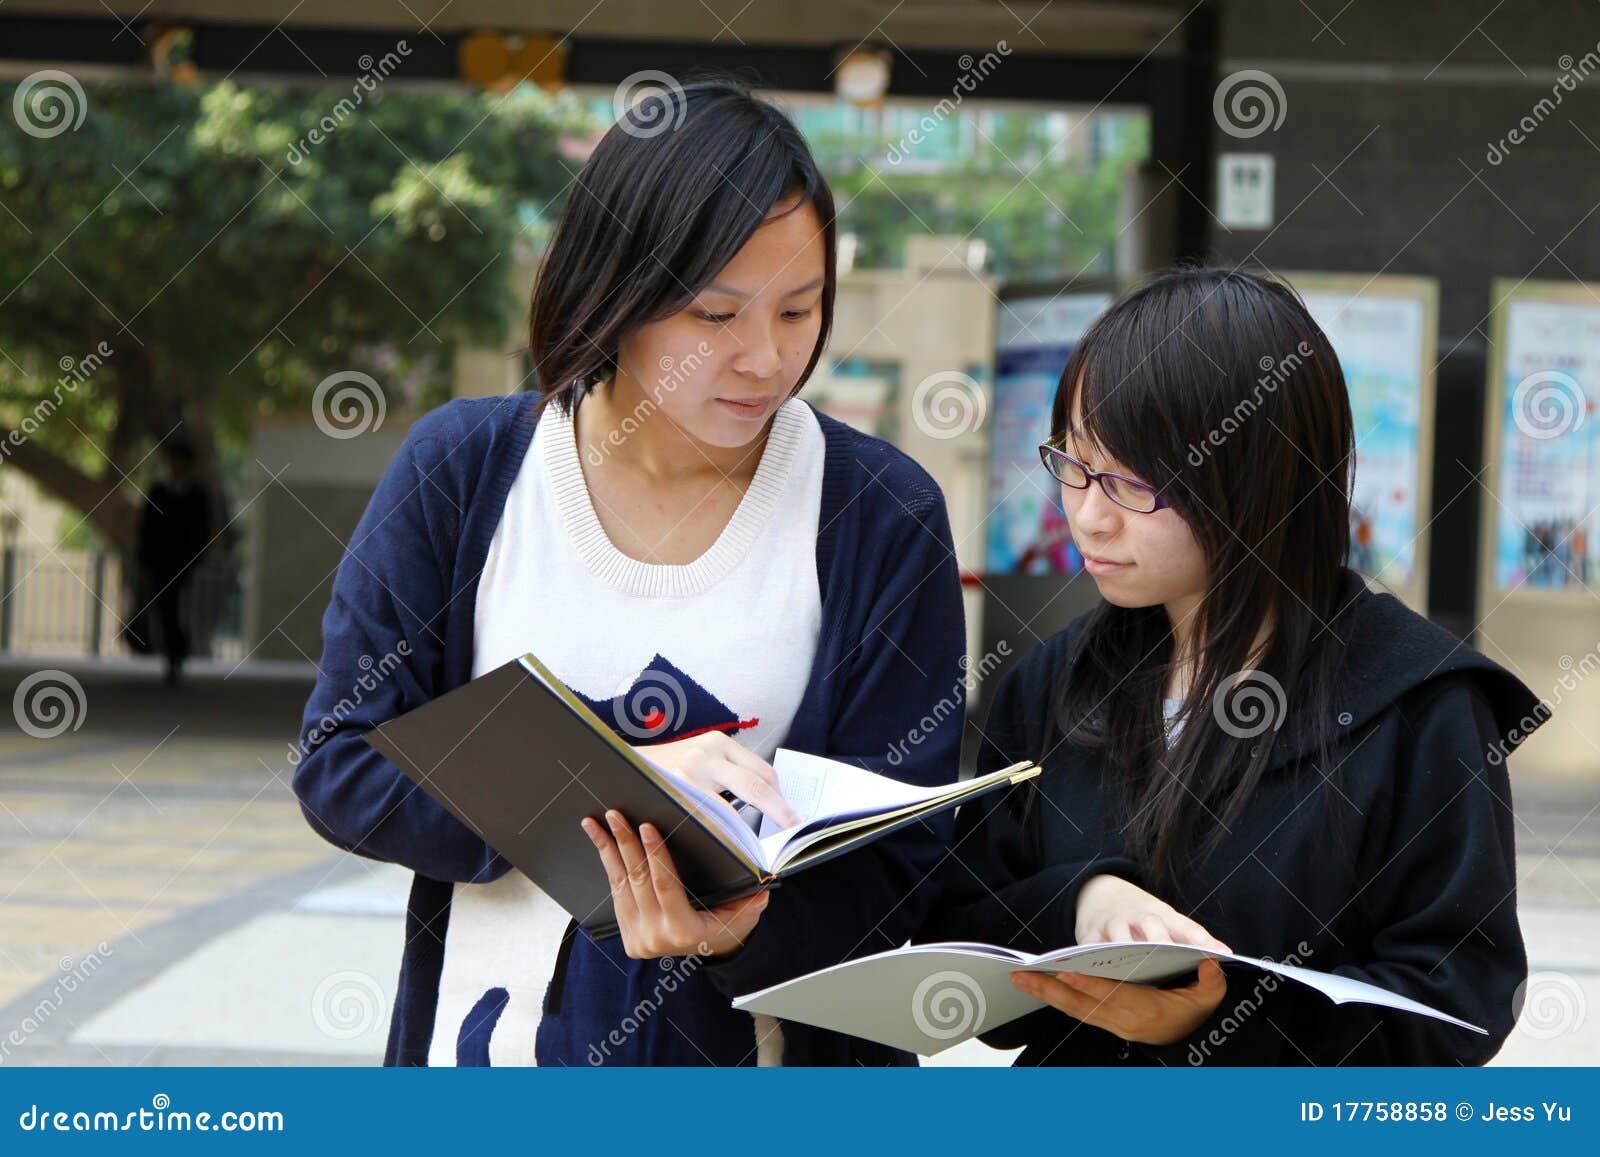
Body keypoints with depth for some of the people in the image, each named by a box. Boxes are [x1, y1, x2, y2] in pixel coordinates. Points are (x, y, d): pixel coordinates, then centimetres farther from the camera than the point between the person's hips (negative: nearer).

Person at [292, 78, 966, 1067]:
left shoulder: (882, 513, -7)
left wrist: (744, 932, -29)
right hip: (493, 1034, 1)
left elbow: (898, 859, -8)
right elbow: (338, 766, -7)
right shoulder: (462, 470, -5)